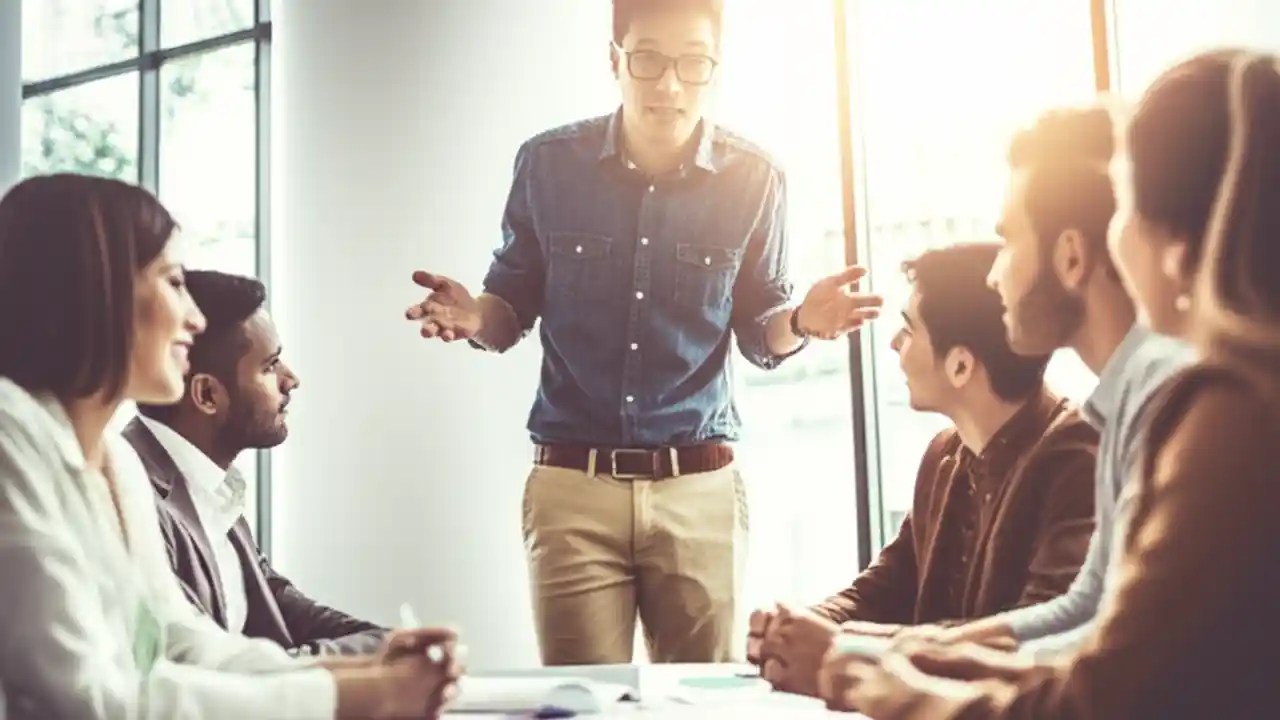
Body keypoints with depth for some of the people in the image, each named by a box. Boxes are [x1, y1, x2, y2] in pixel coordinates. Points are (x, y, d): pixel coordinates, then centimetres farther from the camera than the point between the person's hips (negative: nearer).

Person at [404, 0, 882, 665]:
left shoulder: (752, 181, -3)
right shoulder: (548, 164, -3)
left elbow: (760, 332, 6)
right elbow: (512, 306, 8)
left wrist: (802, 321, -17)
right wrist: (474, 317, -15)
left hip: (699, 489, 1)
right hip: (572, 486, 0)